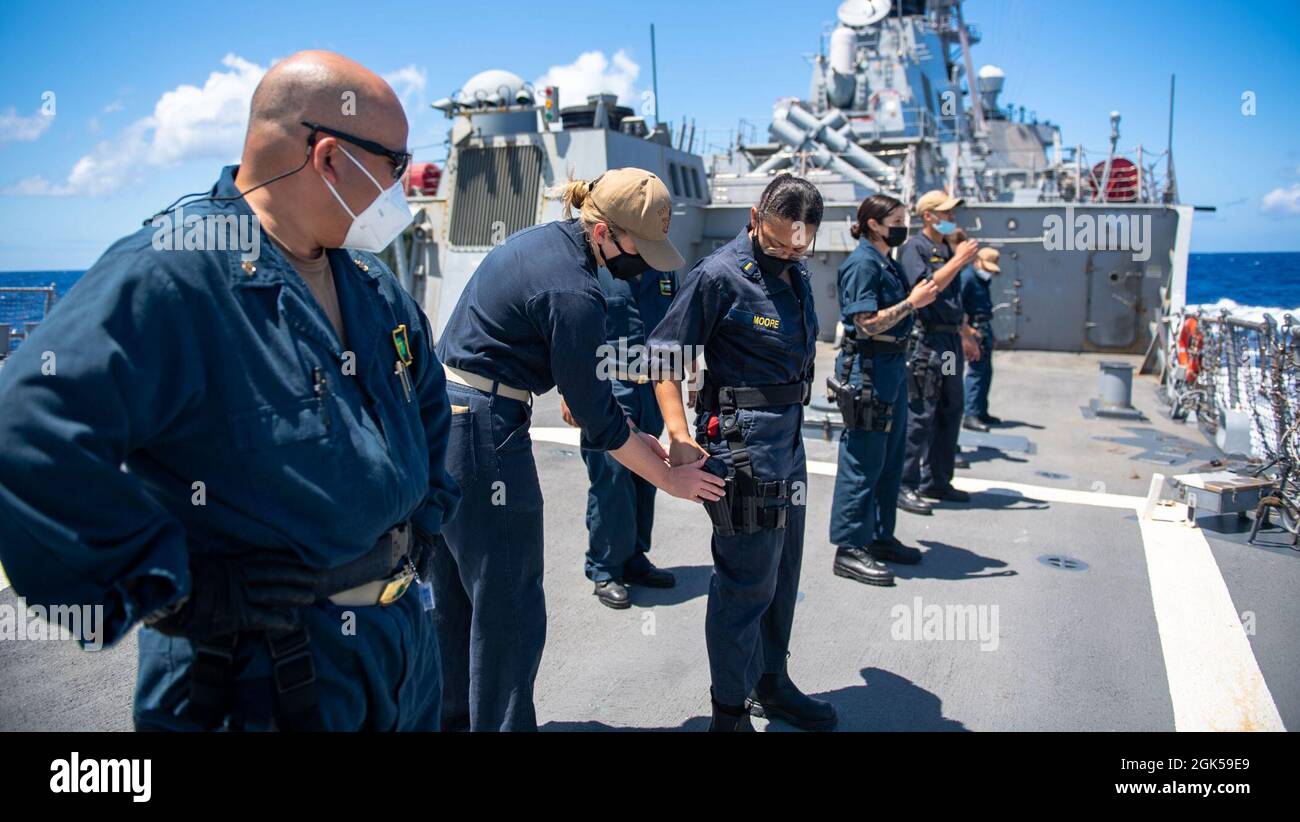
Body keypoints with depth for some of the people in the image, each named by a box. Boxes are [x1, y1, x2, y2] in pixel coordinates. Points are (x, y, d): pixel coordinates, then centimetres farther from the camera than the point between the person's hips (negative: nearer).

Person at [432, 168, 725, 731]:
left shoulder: (543, 240, 9)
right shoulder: (572, 292, -20)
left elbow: (576, 378, 16)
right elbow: (596, 414, -14)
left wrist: (629, 434, 14)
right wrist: (670, 479, -3)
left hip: (439, 419, 10)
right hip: (481, 434, -10)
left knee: (453, 597, 21)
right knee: (508, 608, 4)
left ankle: (452, 716, 38)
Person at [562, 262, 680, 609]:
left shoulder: (665, 271, 12)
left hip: (651, 392, 6)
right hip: (607, 389, -6)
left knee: (644, 479, 11)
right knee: (611, 478, -7)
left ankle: (633, 559, 25)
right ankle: (606, 571, 6)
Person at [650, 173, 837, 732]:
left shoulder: (796, 276, 11)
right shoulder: (720, 274, -13)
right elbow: (664, 355, -14)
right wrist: (680, 435, -25)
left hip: (789, 437, 9)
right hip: (743, 438, -9)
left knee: (782, 570, 18)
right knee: (747, 579, -2)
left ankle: (770, 684, 36)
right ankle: (730, 711, 15)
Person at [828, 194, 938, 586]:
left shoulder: (886, 263, 15)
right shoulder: (862, 264, -14)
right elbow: (869, 323, -21)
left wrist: (920, 296, 9)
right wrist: (912, 302, -17)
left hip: (893, 366, 10)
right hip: (867, 368, -10)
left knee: (890, 459, 16)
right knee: (863, 461, -4)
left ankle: (881, 536, 29)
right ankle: (850, 548, 4)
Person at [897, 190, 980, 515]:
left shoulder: (947, 250, 20)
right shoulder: (913, 248, -6)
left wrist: (966, 335, 30)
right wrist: (959, 260, -16)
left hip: (951, 341, 9)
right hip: (926, 340, -9)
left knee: (950, 412, 13)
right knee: (919, 415, -8)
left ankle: (937, 480, 23)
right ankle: (904, 485, -2)